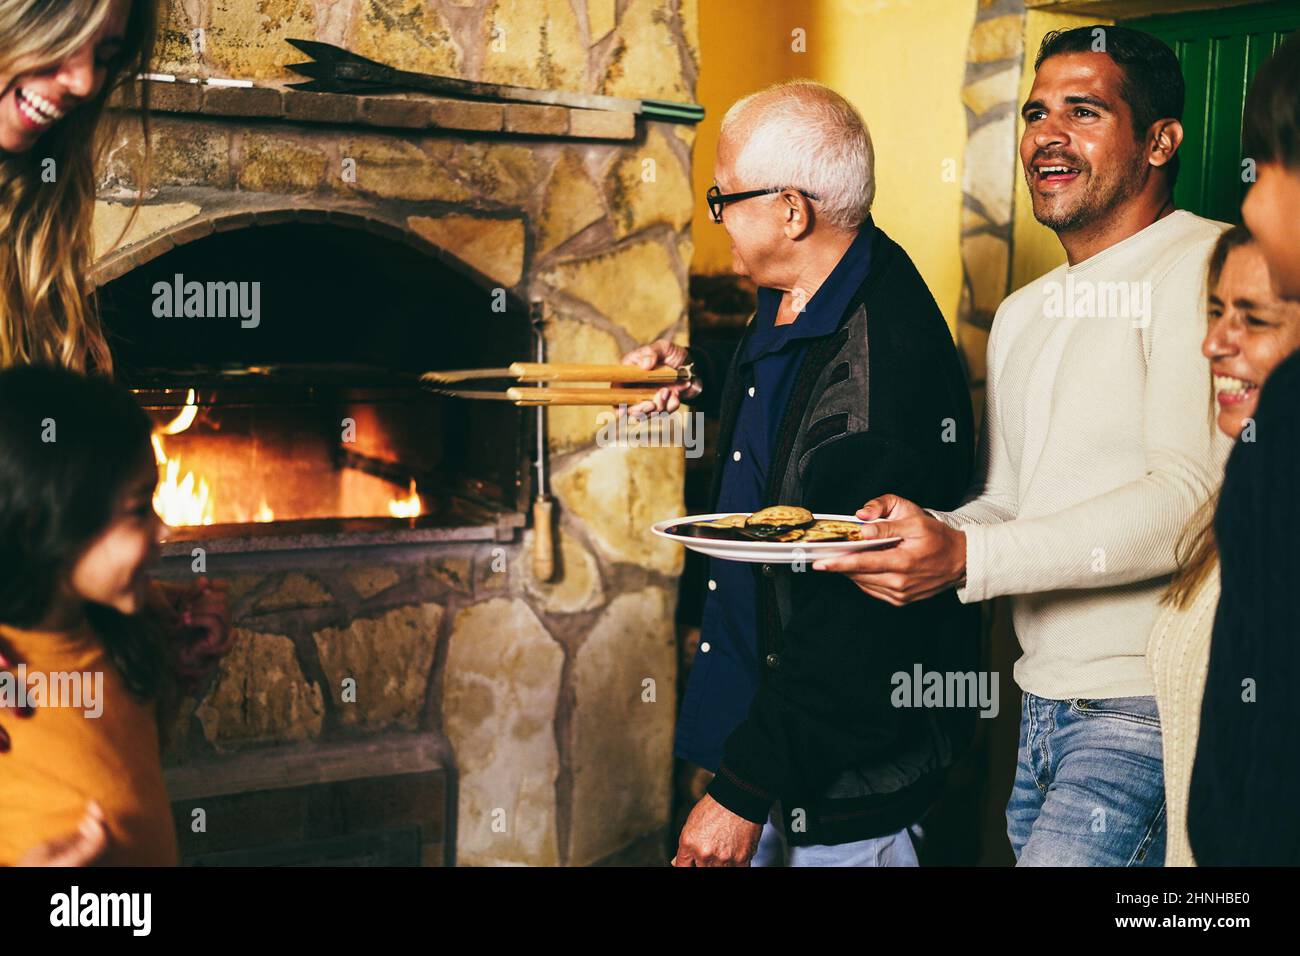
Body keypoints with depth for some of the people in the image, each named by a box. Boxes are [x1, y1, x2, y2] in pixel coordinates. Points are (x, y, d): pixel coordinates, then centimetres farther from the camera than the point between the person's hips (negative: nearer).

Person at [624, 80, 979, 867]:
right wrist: (705, 376, 20)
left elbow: (853, 627, -28)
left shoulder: (880, 373, -28)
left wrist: (744, 790, -23)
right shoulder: (796, 303, 3)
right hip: (755, 702, 9)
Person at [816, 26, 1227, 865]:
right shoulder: (1023, 312, 17)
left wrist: (968, 560, -25)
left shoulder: (1201, 267, -9)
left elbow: (1194, 498, -19)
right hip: (1042, 707, 8)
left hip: (1149, 704, -7)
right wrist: (926, 533, -5)